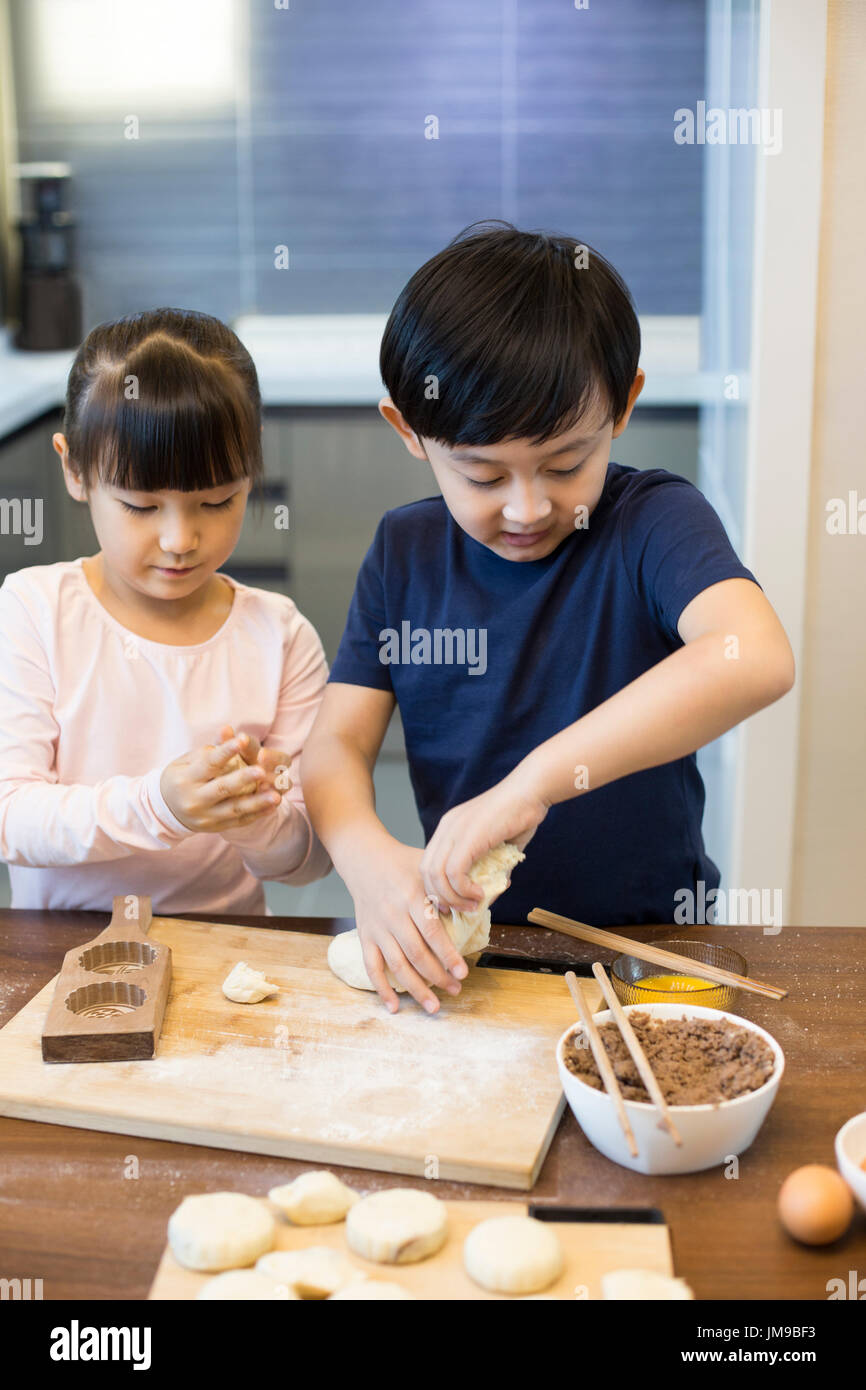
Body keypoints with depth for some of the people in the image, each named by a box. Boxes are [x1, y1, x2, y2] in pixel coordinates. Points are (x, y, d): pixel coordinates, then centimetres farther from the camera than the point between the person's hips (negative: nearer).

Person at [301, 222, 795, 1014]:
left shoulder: (653, 520, -10)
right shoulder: (404, 553, 5)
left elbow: (758, 658, -29)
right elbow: (337, 741, 1)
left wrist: (534, 779, -35)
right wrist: (368, 858, -22)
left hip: (642, 937, -4)